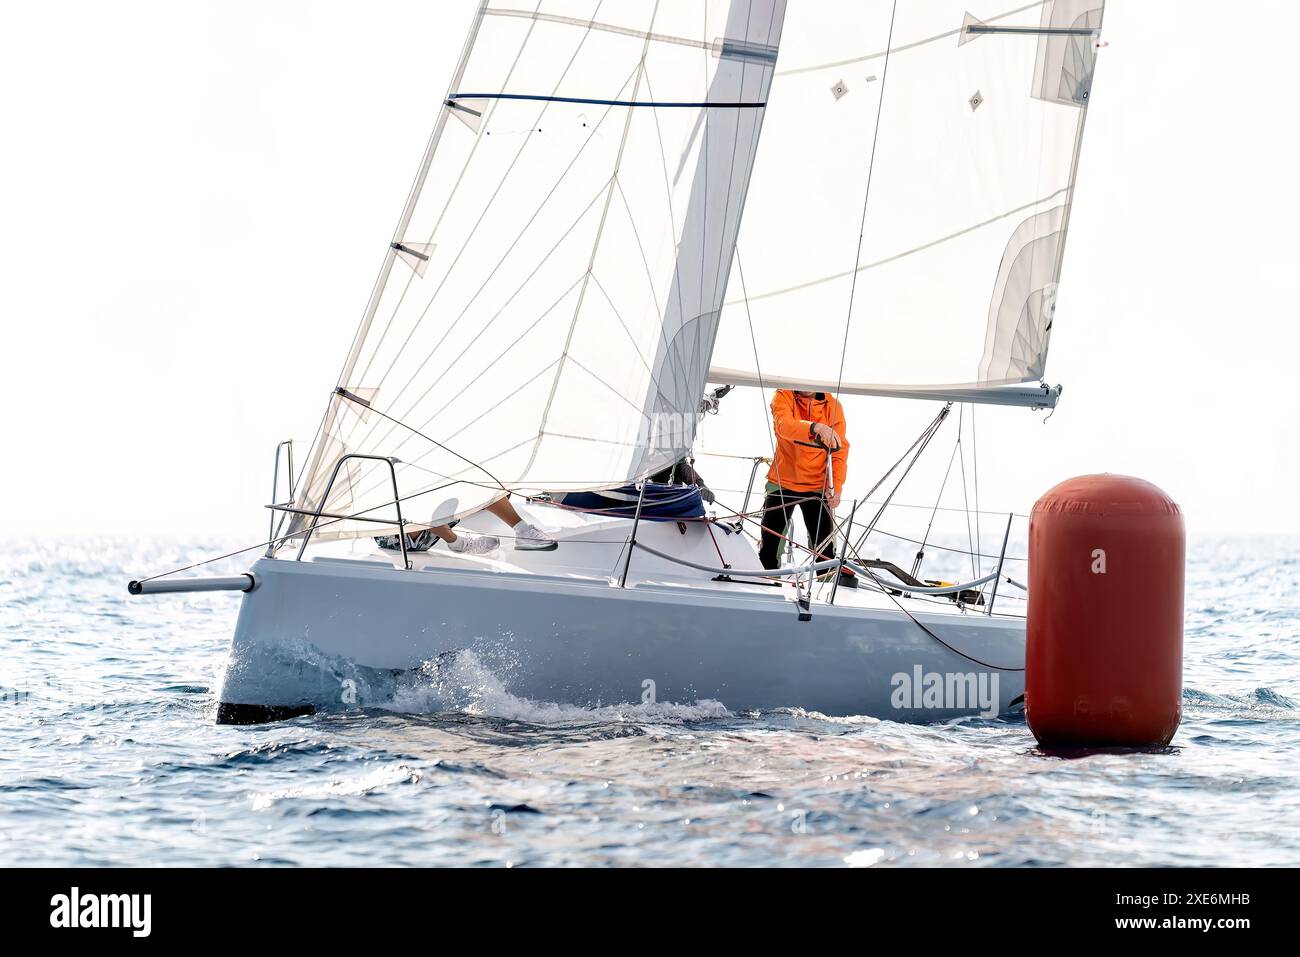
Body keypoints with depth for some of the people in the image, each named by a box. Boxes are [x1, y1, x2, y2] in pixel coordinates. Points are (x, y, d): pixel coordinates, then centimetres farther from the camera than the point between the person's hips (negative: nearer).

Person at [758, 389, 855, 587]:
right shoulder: (783, 396, -8)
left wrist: (836, 487, -17)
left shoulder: (833, 405, -3)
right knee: (770, 539, 8)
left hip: (817, 486, 0)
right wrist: (815, 427, -48)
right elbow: (783, 425, -29)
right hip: (782, 482, 0)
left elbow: (840, 450, -4)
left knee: (824, 545, -7)